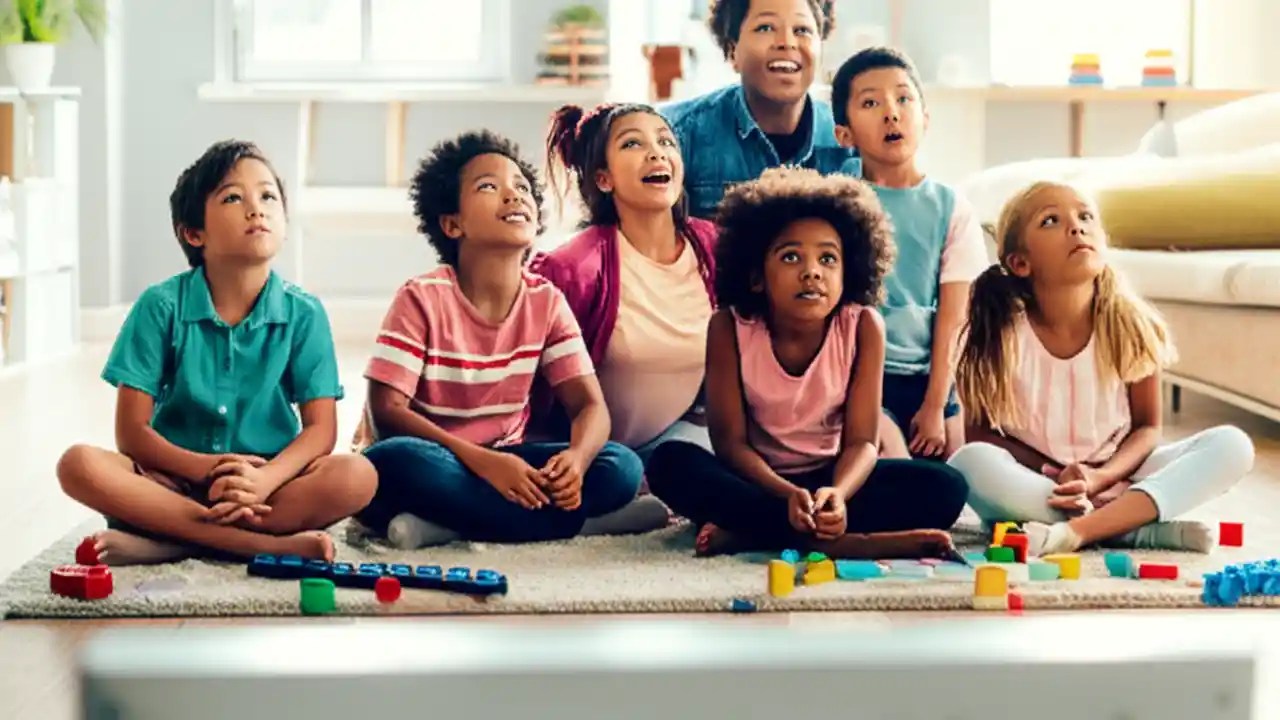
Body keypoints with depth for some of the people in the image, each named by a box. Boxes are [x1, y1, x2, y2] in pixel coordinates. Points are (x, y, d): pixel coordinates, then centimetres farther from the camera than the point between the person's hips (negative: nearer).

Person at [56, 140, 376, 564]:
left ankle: (170, 543, -25)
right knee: (80, 465, -28)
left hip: (270, 484, 0)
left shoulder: (303, 314, -2)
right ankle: (273, 544, -31)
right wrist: (205, 469, -24)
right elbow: (131, 432, -6)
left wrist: (265, 480, -27)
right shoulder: (162, 306, -4)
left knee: (356, 476, -28)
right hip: (176, 480, 0)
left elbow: (321, 428, -6)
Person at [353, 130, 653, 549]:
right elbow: (387, 411, -18)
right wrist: (483, 462, -31)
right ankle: (564, 516, -29)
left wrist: (576, 458, -30)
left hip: (506, 462, 5)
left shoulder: (547, 302, 0)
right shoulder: (422, 299, -12)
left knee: (621, 467, -19)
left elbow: (589, 405, -4)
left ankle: (443, 523, -24)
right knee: (396, 461, -39)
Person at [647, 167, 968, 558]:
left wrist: (837, 494, -39)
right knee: (671, 462, -31)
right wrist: (788, 495, -36)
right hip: (757, 478, -1)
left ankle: (750, 530, -30)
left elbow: (860, 441, -15)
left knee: (945, 487, -25)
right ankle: (829, 540, -36)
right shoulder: (730, 327, -15)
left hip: (830, 479, 1)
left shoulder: (862, 327, -14)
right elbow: (730, 440, -16)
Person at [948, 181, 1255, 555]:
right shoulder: (1003, 333, -14)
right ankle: (1138, 527, -26)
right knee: (971, 463, -34)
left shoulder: (1131, 327, -10)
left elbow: (1146, 426, -1)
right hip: (1035, 486, -2)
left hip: (1114, 480, 2)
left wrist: (1102, 476, -21)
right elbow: (981, 433, -6)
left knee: (1232, 445, -18)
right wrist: (1058, 479, -20)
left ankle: (1078, 530, -32)